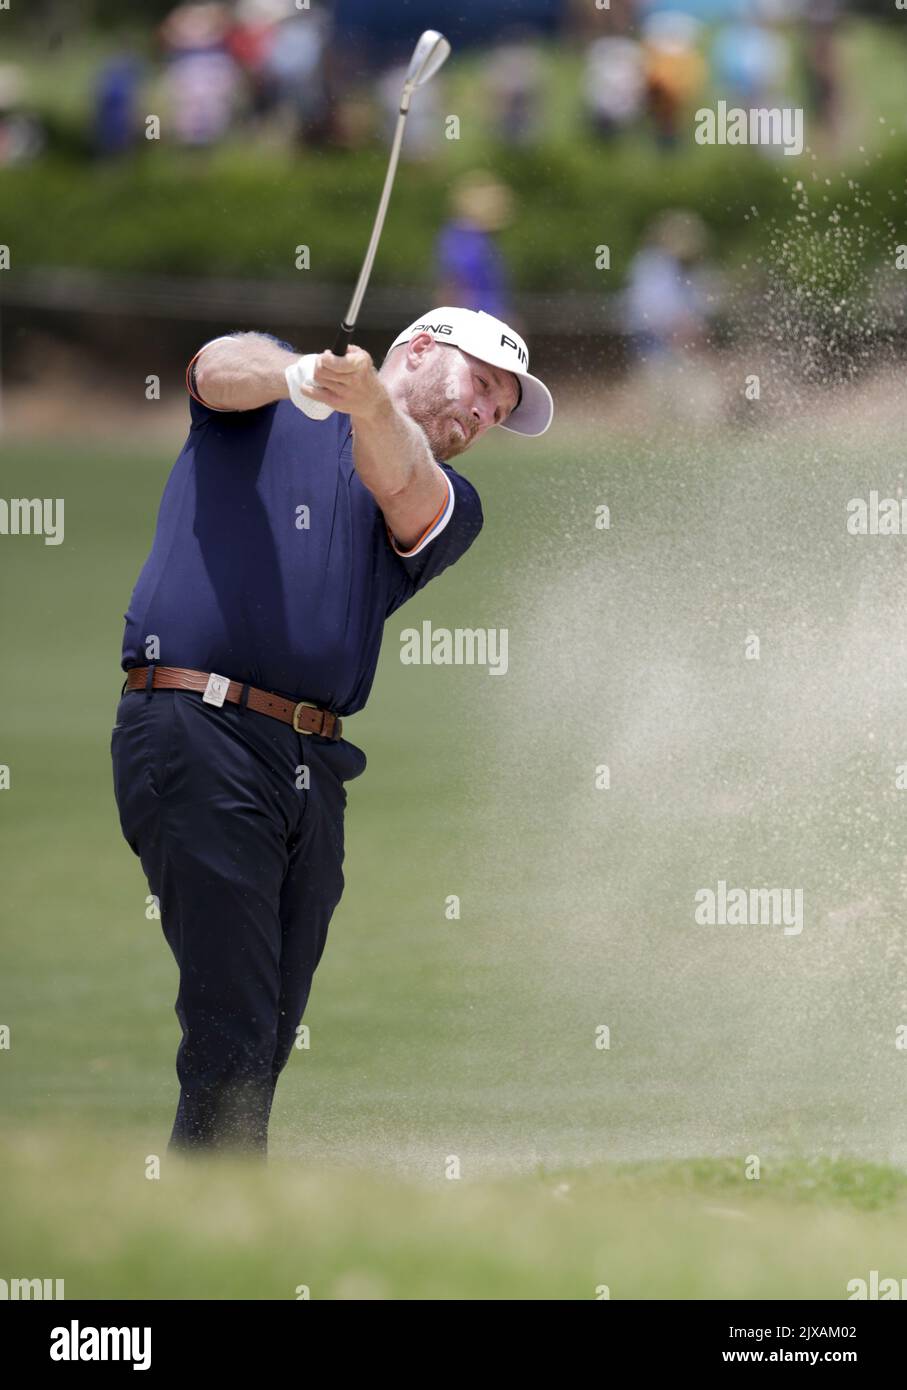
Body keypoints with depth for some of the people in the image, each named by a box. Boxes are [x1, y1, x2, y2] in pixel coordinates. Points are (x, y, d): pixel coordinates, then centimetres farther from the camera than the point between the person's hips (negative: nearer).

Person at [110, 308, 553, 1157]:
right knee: (233, 1033, -13)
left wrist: (368, 404, -27)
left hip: (314, 769, 6)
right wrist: (297, 375, -35)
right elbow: (223, 366, -12)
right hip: (196, 733, -6)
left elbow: (399, 480, -4)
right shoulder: (268, 401, 13)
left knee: (268, 1046, 5)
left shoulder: (440, 504, 20)